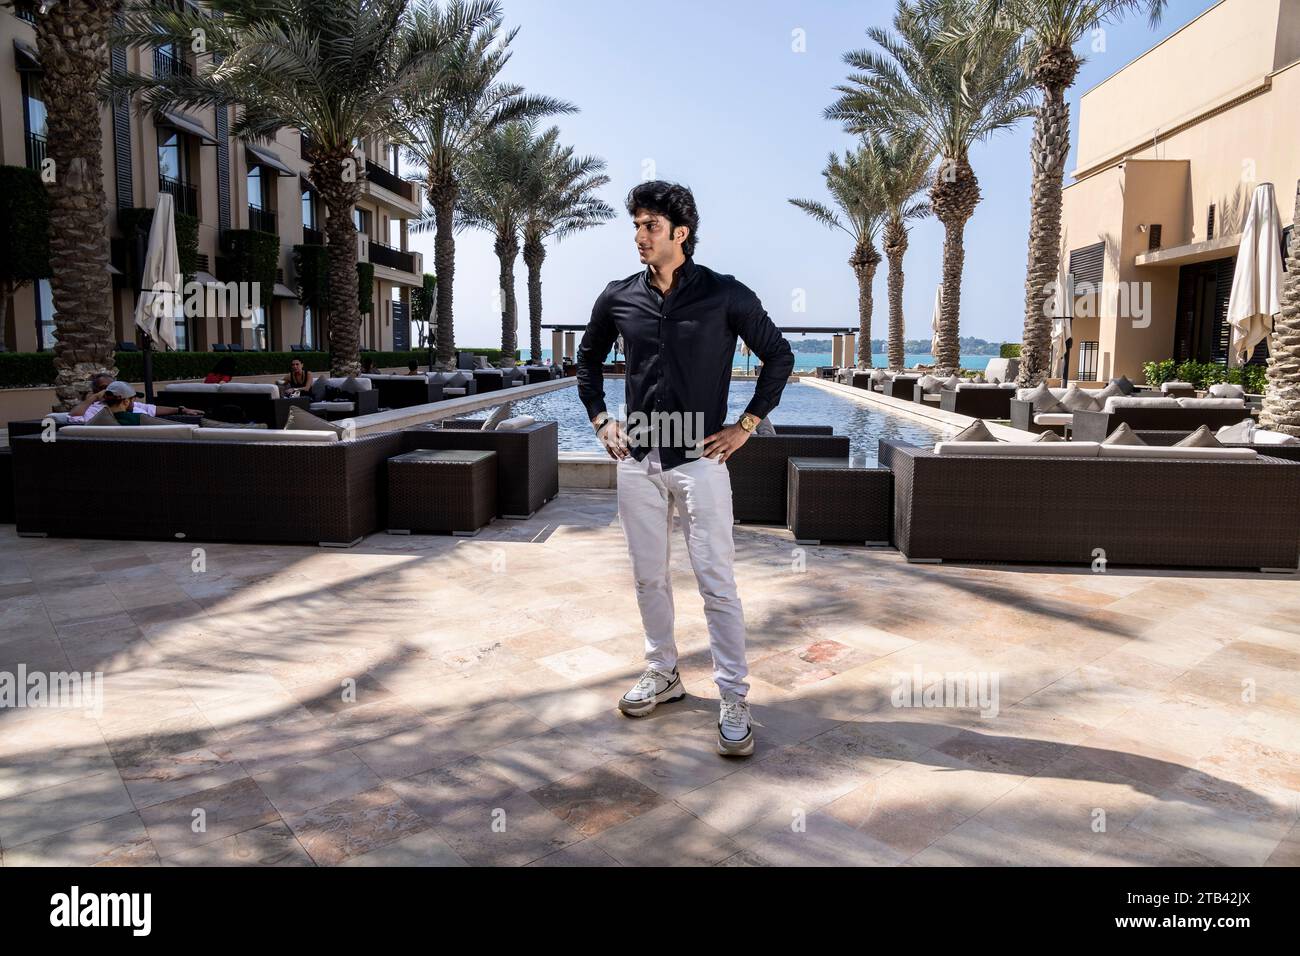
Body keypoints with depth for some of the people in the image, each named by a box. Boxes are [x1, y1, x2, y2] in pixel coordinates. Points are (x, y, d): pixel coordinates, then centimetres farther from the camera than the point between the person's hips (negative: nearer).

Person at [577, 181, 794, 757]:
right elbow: (588, 359, 21)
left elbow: (778, 356, 2)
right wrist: (600, 421, 11)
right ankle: (662, 674, 31)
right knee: (649, 577, 13)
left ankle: (734, 701, 5)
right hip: (637, 459, 4)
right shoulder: (619, 298, 4)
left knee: (716, 583, -3)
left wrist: (746, 426, -3)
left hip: (699, 458, -4)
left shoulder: (725, 295, -6)